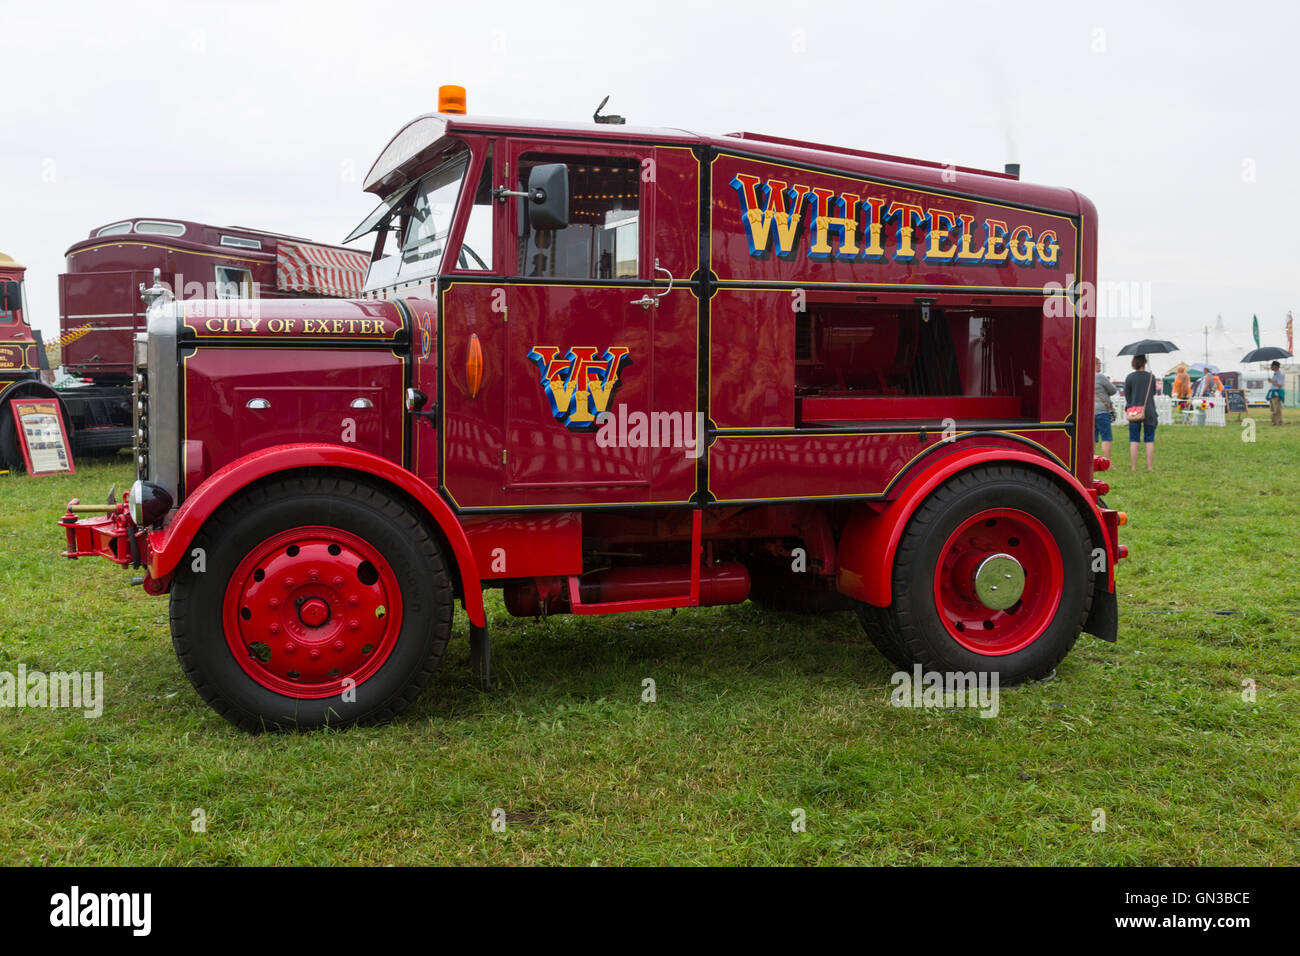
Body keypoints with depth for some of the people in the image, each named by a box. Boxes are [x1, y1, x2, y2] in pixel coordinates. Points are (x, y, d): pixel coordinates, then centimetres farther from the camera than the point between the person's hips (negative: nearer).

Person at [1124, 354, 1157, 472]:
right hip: (1149, 411, 0)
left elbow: (1126, 395, 2)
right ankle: (1150, 467, 4)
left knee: (1134, 441, 3)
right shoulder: (1151, 377, -1)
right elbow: (1153, 393, 11)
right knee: (1150, 441, 5)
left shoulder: (1130, 377, -4)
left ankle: (1134, 467, 1)